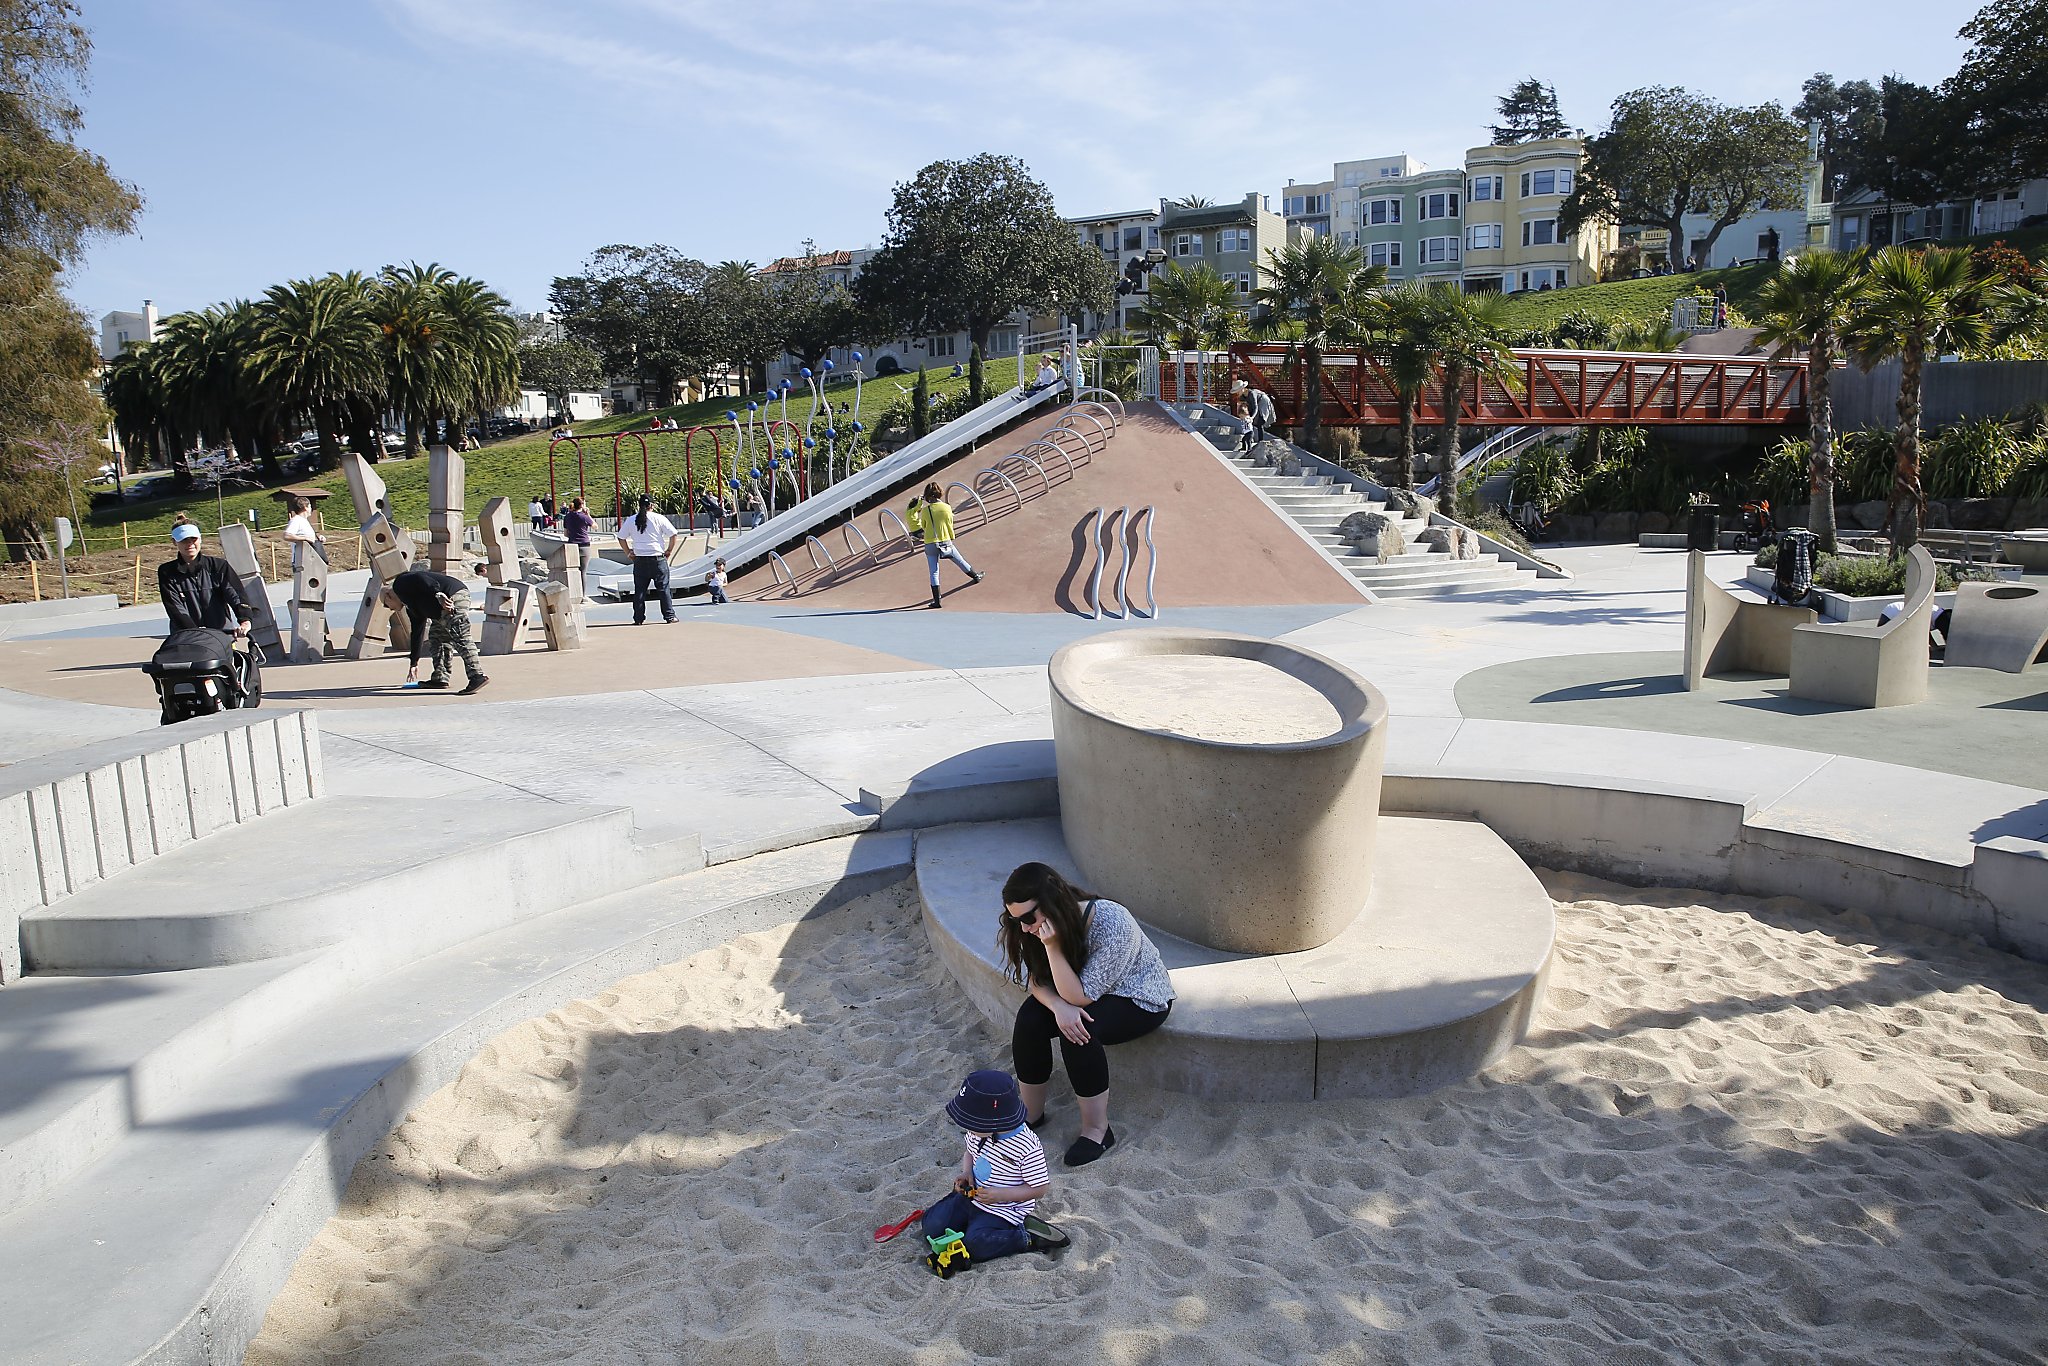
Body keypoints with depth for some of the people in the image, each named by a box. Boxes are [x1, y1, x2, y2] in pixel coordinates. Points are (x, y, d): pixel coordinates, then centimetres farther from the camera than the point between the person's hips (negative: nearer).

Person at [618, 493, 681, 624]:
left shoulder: (630, 521, 4)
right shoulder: (658, 518, -4)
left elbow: (621, 538, 10)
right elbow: (674, 535, -6)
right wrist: (669, 551, 5)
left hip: (639, 560, 2)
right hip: (658, 558, -2)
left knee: (639, 590, 8)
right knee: (664, 587, 4)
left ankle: (639, 618, 8)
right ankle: (669, 616, 5)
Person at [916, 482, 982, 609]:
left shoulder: (925, 510, -10)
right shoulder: (946, 507, -9)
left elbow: (923, 526, 5)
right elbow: (950, 524, 2)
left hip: (930, 544, 0)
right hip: (946, 541, 0)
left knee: (934, 572, 4)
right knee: (960, 561, 22)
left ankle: (937, 601, 1)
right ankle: (976, 576, 46)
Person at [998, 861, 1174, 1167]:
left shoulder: (1112, 925, -35)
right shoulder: (1050, 924, -15)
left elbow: (1080, 996, -30)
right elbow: (1036, 980, -8)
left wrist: (1052, 947, -41)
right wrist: (1058, 1006, -29)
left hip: (1140, 1000, -6)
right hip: (1088, 991, 6)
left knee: (1079, 1031, -32)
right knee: (1030, 1018, -20)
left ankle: (1097, 1129, -16)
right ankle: (1031, 1113, -2)